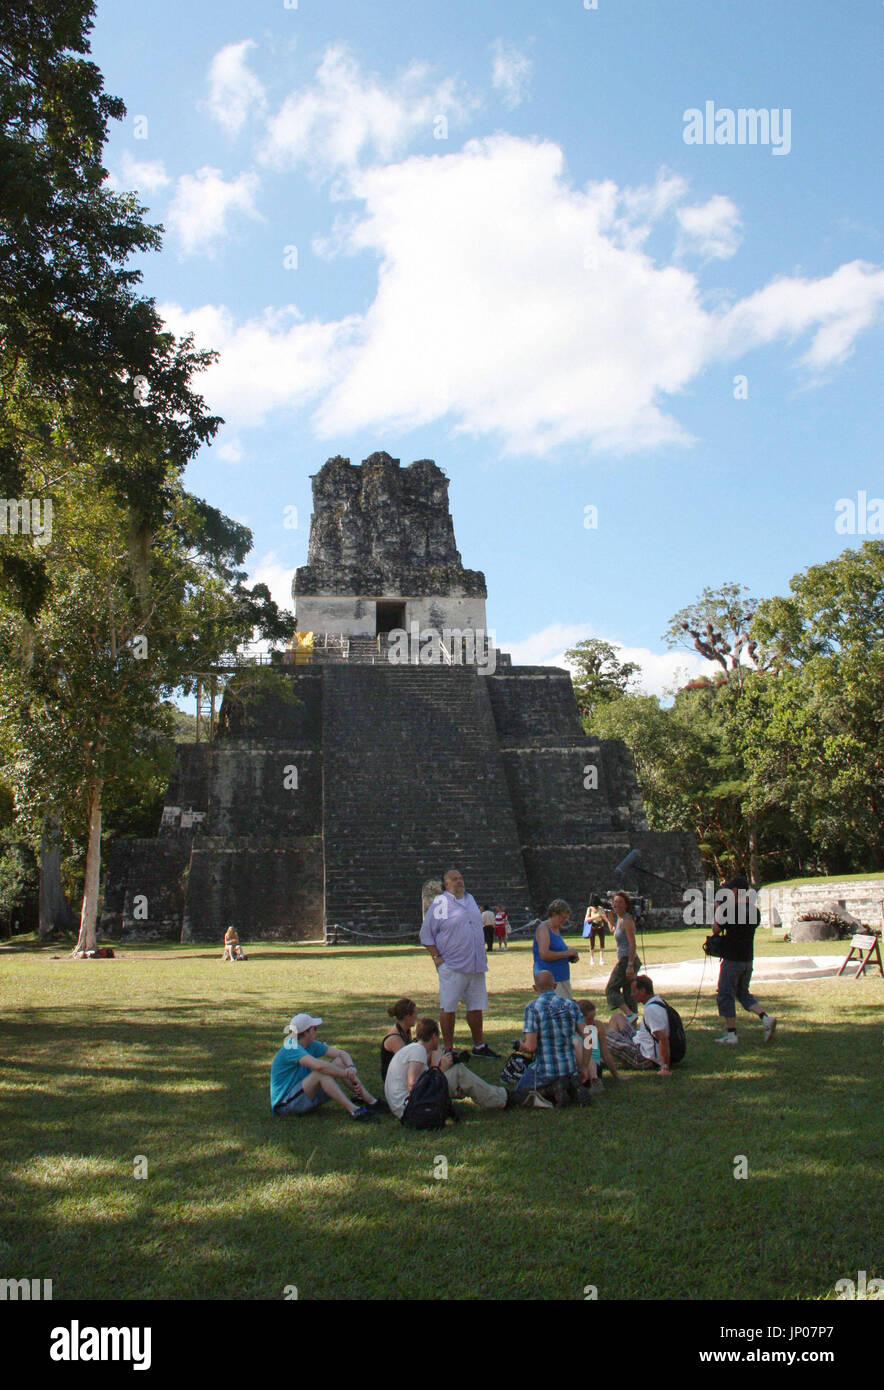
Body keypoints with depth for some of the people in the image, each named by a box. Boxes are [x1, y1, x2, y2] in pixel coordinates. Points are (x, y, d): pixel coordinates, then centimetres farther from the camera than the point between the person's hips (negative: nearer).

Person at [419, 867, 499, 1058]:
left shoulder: (470, 899, 14)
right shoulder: (440, 903, -6)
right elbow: (426, 934, -5)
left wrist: (482, 954, 18)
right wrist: (437, 957, -10)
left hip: (476, 965, 6)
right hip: (452, 966, -6)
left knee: (476, 1006, 12)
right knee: (448, 1008, -1)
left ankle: (479, 1046, 24)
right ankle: (448, 1048, 9)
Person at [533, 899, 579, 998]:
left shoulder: (557, 929, 17)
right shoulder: (543, 928, -10)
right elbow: (544, 954, -22)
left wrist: (571, 957, 11)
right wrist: (566, 953, -16)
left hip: (562, 978, 9)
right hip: (550, 978, -9)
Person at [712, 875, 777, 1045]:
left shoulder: (730, 910, -16)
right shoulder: (754, 911, 6)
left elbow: (716, 930, -7)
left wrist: (717, 911, 8)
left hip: (732, 960, -7)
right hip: (748, 959, 7)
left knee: (726, 995, 4)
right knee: (743, 993, 20)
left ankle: (731, 1034, 4)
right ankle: (766, 1018, 1)